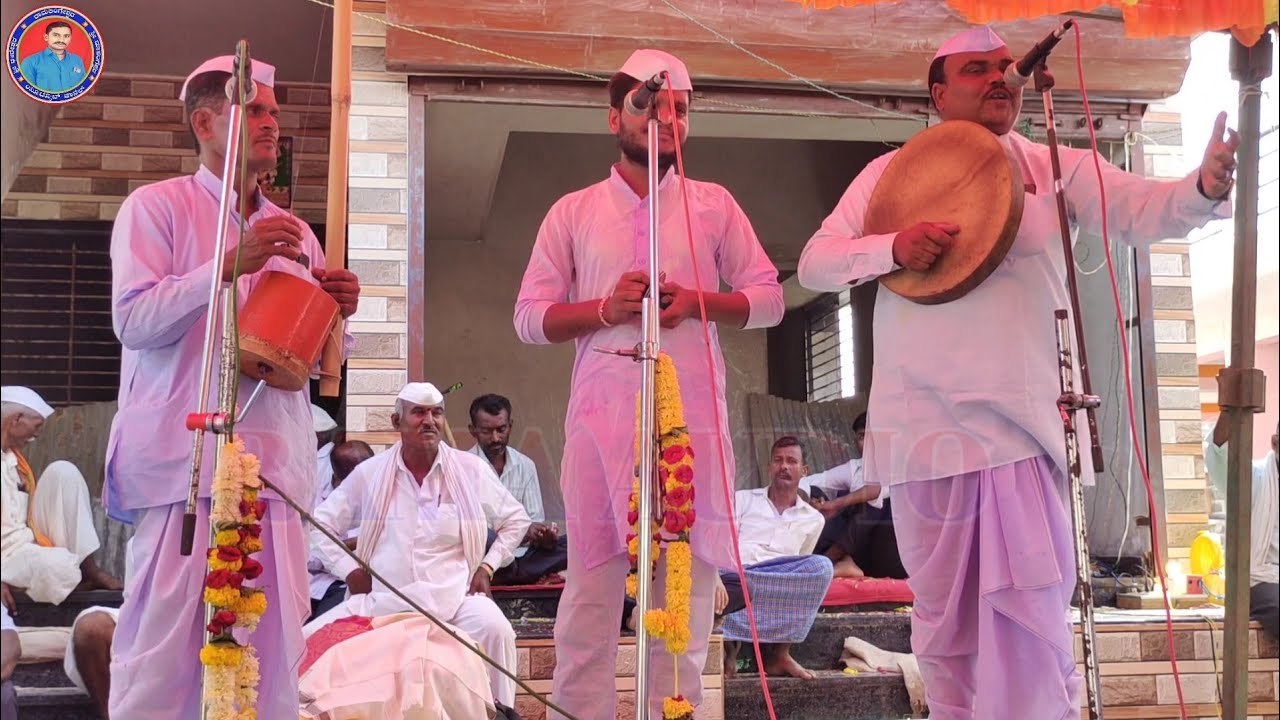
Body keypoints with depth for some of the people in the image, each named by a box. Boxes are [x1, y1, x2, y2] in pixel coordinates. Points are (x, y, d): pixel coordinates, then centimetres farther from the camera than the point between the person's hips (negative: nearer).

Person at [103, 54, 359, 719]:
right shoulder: (156, 206, 5)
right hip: (185, 459, -5)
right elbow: (133, 319, -7)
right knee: (164, 644, -8)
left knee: (275, 651, 0)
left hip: (276, 461, 5)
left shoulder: (293, 232, 21)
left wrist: (337, 312, 1)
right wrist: (229, 265, -16)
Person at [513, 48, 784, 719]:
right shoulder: (572, 212, 11)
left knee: (687, 576, 2)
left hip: (693, 412, 1)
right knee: (592, 576, -1)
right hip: (602, 410, 0)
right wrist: (606, 309, -10)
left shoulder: (715, 204, 12)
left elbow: (768, 299, 8)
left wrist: (697, 301, -10)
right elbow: (530, 317, 6)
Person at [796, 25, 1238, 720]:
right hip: (922, 429, 1)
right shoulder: (890, 173, 8)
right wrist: (895, 247, -15)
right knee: (944, 618, 10)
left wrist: (1204, 187, -31)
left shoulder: (1056, 167, 7)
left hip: (1019, 427, 0)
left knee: (1031, 616, -6)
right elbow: (814, 263, 4)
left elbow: (1144, 208, -8)